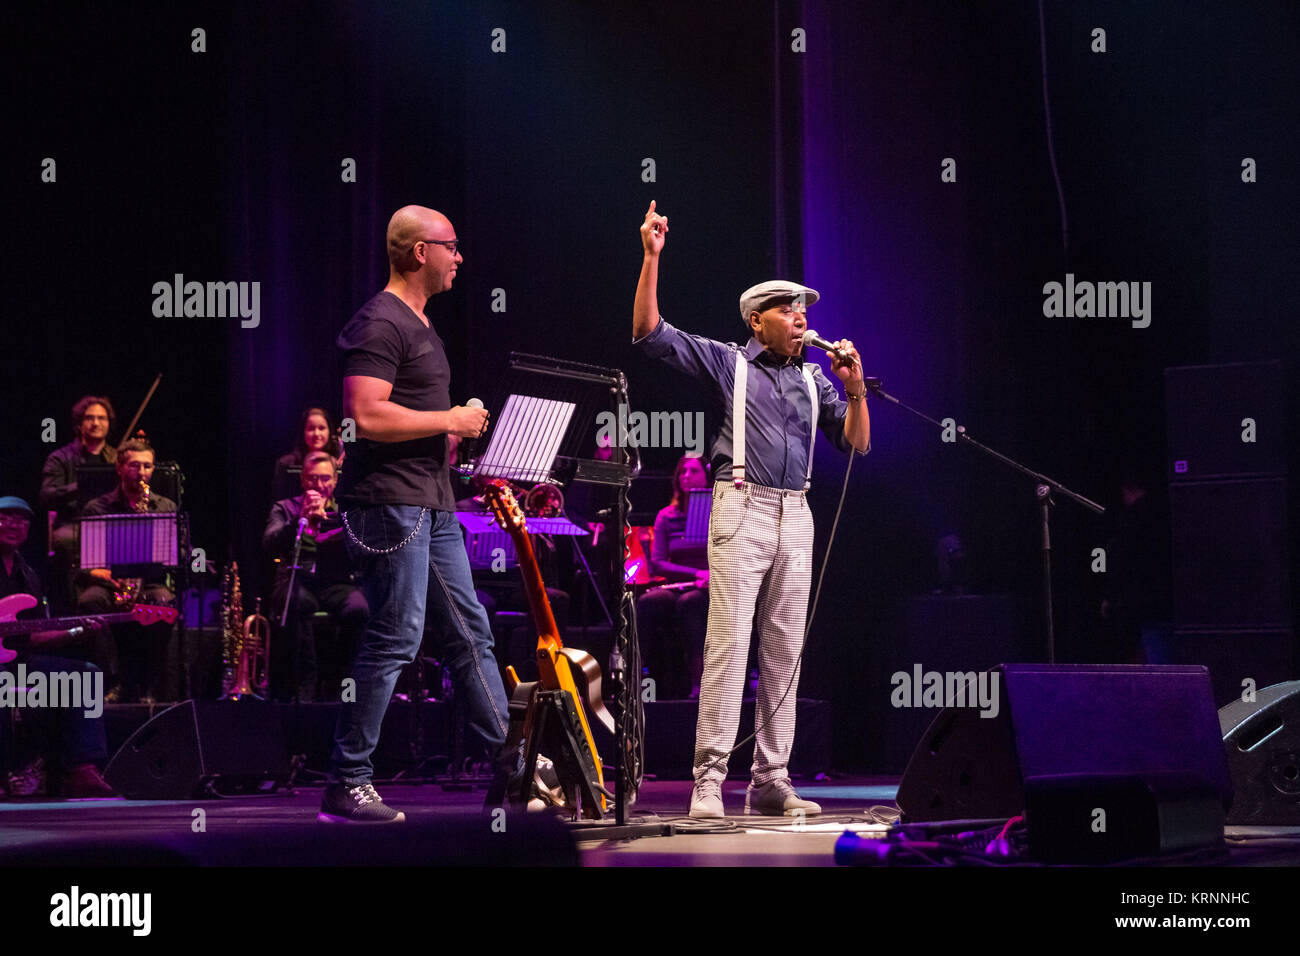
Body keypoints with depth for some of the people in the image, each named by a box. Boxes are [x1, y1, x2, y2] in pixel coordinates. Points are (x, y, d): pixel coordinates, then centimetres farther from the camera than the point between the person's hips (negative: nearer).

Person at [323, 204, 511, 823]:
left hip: (431, 504, 10)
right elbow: (367, 415, -24)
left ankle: (509, 767, 16)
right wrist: (449, 421, -14)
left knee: (469, 631, 11)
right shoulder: (380, 323, -13)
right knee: (395, 638, -10)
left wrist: (454, 430, 15)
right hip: (389, 501, -10)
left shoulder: (420, 324, 20)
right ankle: (345, 786, -4)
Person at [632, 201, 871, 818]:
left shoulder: (814, 379, 19)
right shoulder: (728, 362, 6)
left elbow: (857, 442, 16)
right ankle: (708, 780, -13)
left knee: (785, 650, 4)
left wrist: (855, 387, 0)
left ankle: (770, 780, 8)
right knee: (727, 642, -12)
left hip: (795, 514, 5)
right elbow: (650, 333, -2)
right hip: (742, 509, -5)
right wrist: (652, 258, -8)